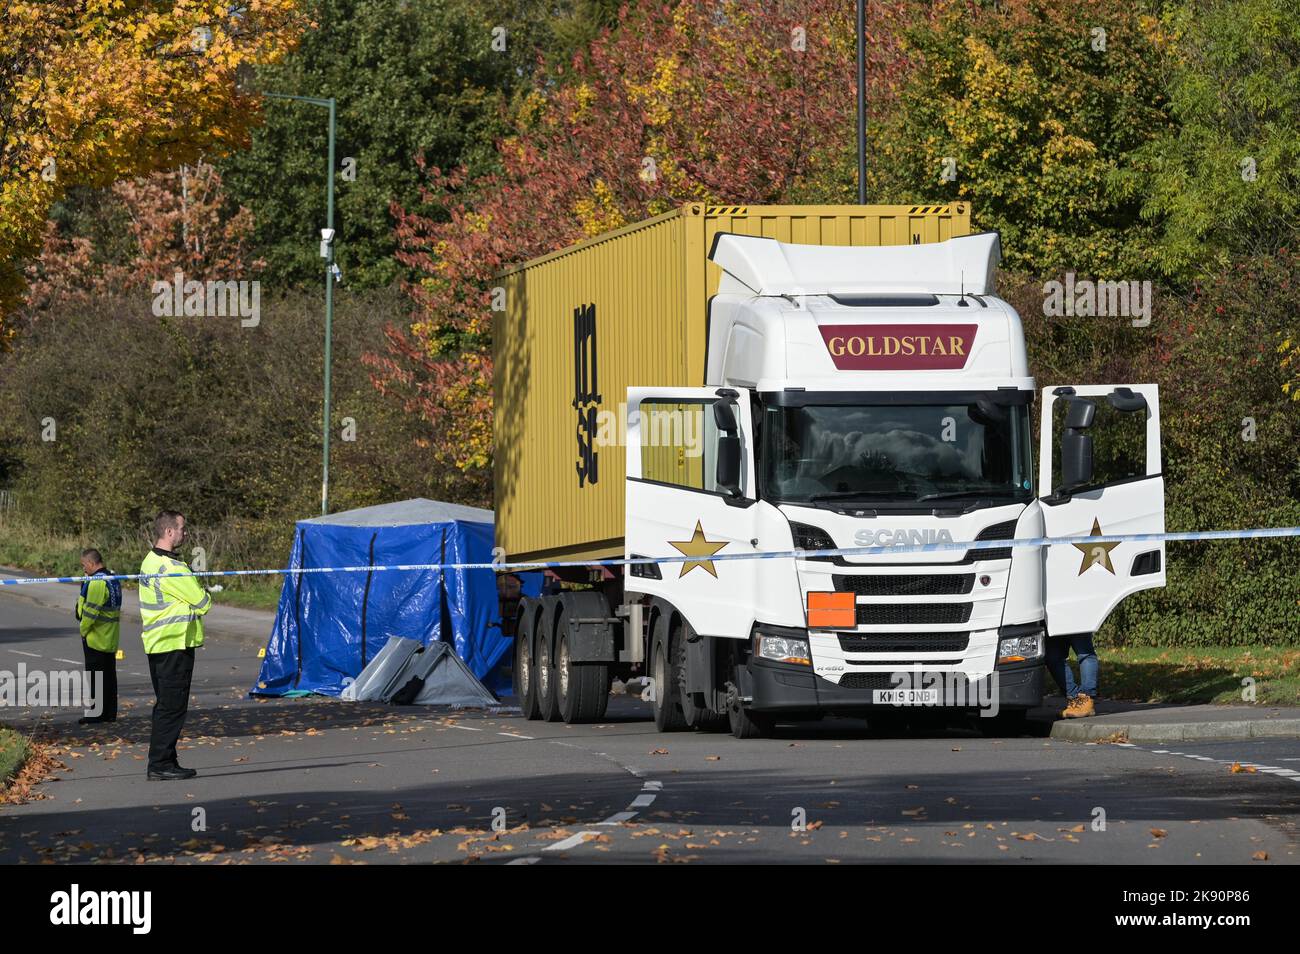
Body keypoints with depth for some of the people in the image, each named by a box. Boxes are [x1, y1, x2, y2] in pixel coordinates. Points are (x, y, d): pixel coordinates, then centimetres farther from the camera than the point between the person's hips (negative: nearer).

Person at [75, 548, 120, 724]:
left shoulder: (96, 582, -19)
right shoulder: (113, 579, 12)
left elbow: (91, 610, -22)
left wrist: (83, 630, -11)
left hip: (95, 639, -10)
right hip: (111, 640, 10)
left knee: (95, 676, -5)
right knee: (109, 675, 12)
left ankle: (97, 713, -3)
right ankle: (110, 713, 16)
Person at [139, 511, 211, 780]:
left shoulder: (150, 562, 13)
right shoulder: (172, 567, -19)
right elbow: (203, 603, -15)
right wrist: (203, 596, 7)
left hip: (156, 644, 10)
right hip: (176, 644, -10)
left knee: (165, 705, 15)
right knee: (172, 707, -7)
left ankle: (164, 762, 20)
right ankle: (161, 765, -7)